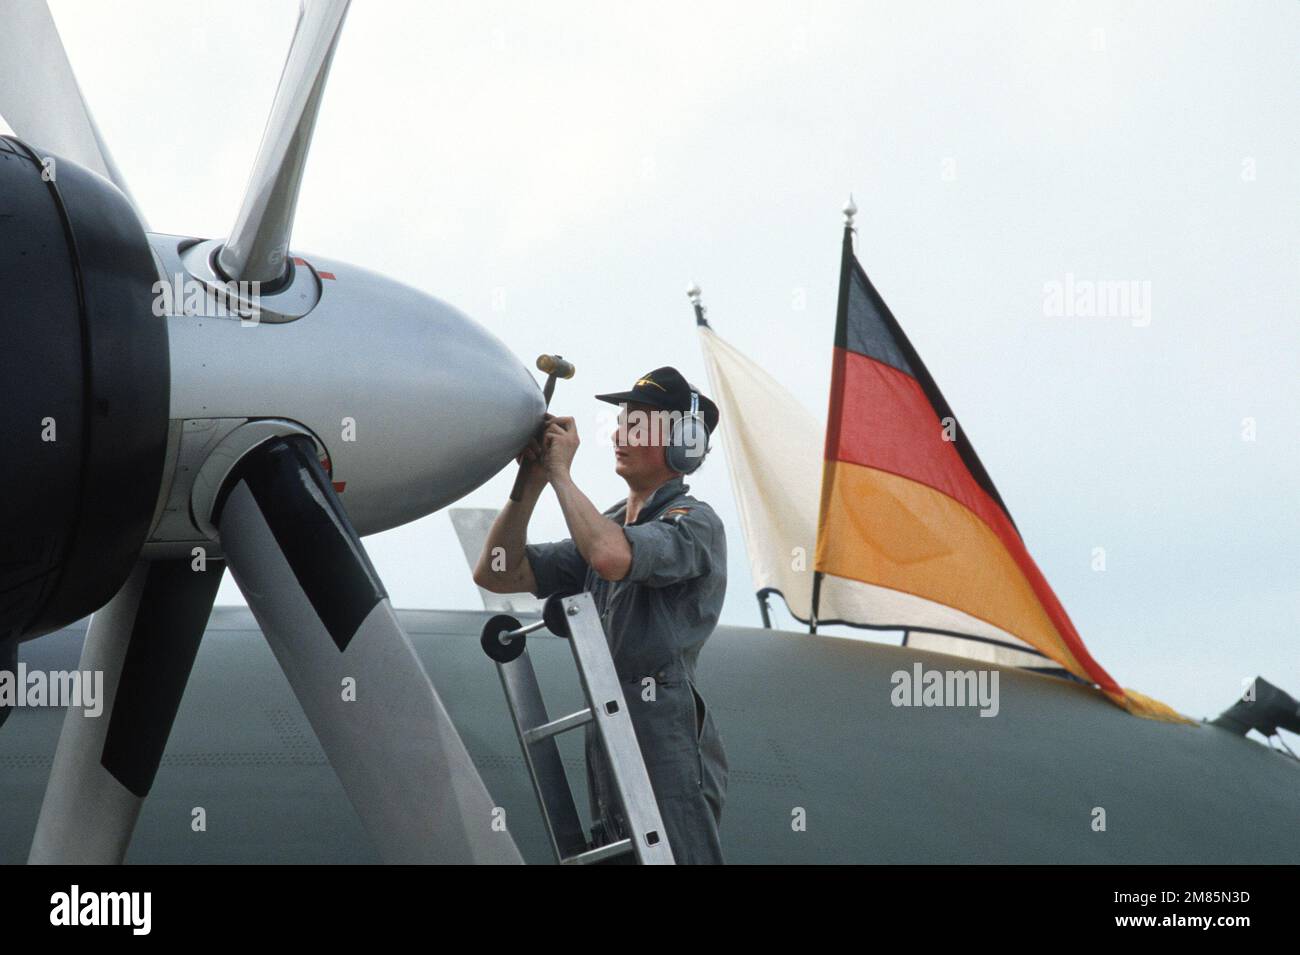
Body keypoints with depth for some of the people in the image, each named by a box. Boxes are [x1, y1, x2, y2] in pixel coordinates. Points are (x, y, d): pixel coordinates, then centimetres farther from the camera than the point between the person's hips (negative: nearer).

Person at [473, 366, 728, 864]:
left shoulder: (694, 522, -7)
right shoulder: (609, 524, 18)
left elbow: (613, 557, -28)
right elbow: (497, 574, 13)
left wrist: (560, 472, -15)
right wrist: (530, 482, 2)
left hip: (669, 743, -8)